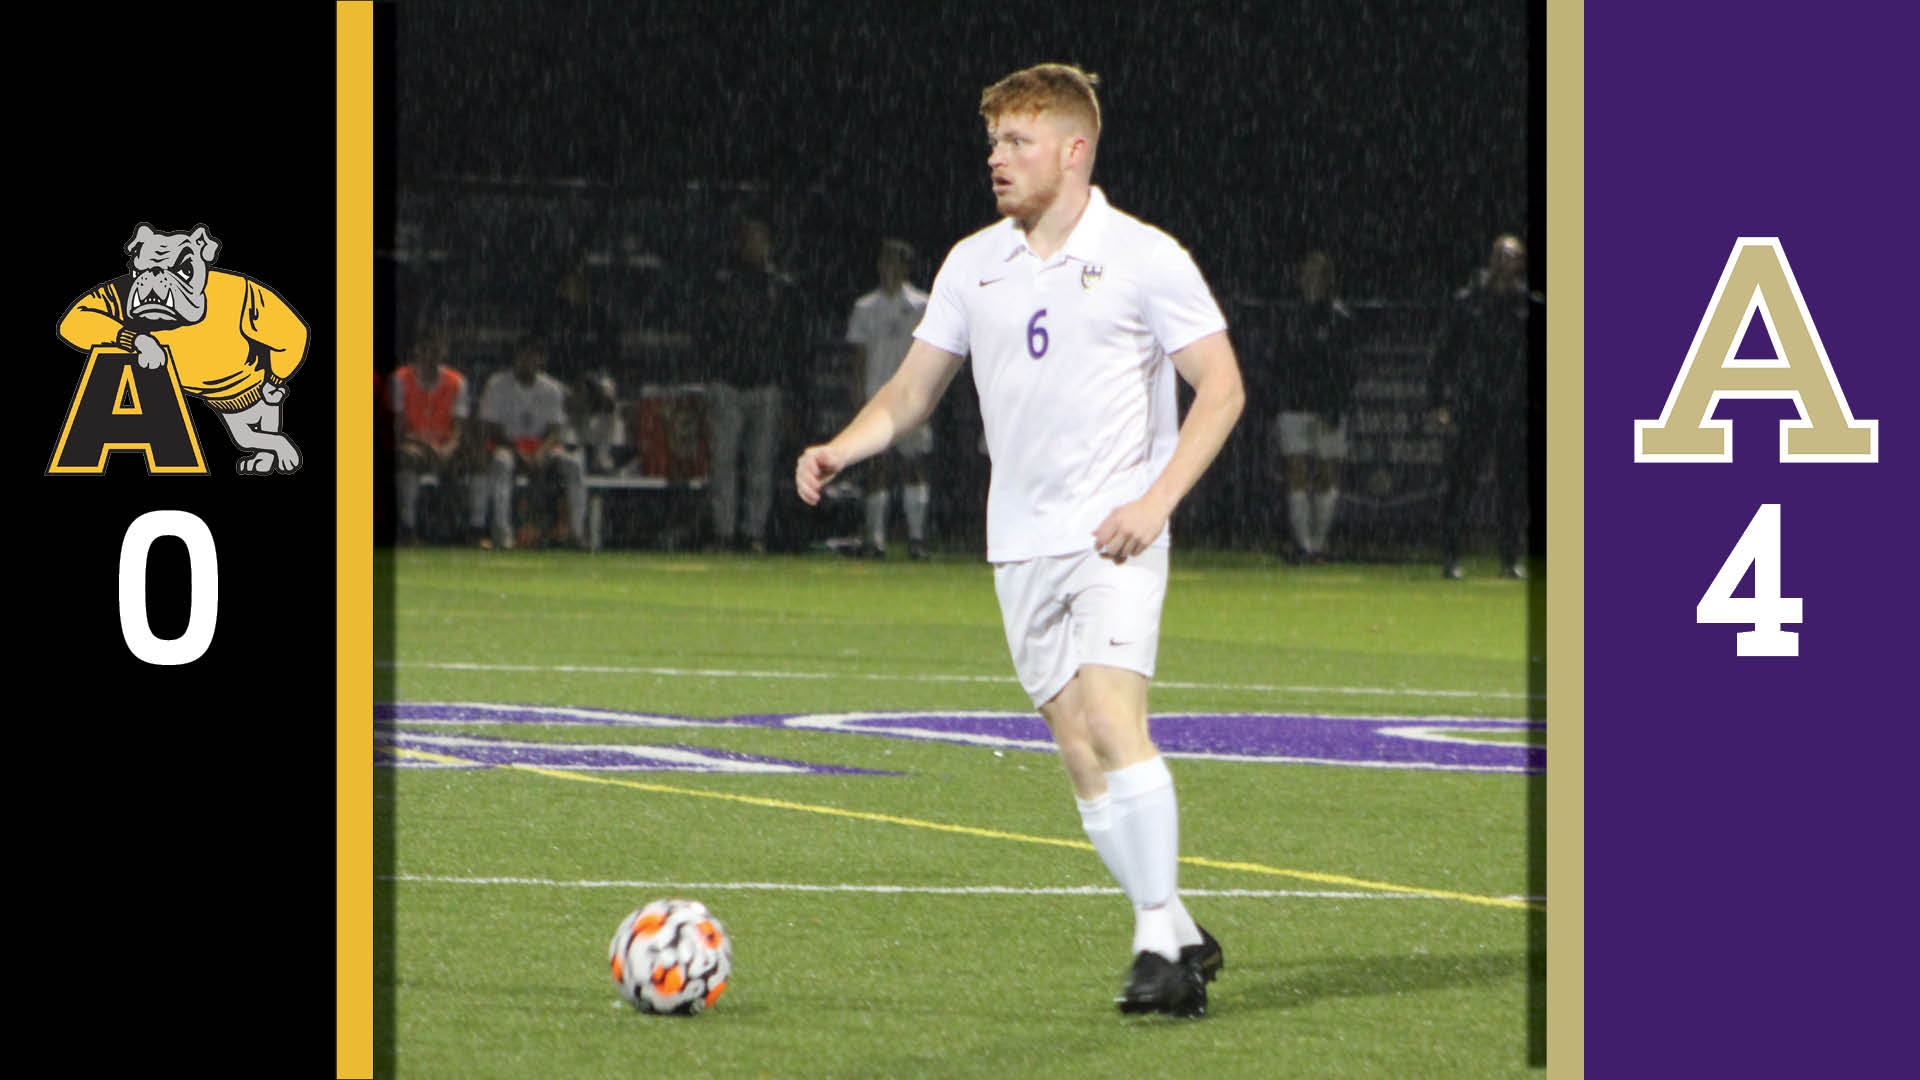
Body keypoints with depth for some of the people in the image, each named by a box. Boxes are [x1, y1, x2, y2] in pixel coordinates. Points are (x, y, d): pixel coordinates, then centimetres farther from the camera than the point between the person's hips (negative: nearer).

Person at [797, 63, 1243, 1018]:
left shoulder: (1143, 258, -5)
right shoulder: (973, 265, 10)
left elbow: (1221, 386, -4)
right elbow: (912, 391, 17)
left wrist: (1157, 499, -15)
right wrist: (840, 450, -2)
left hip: (1115, 536, -5)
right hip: (1021, 544, 5)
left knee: (1112, 721, -21)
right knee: (1078, 752, 2)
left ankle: (1160, 944, -17)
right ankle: (1181, 939, 12)